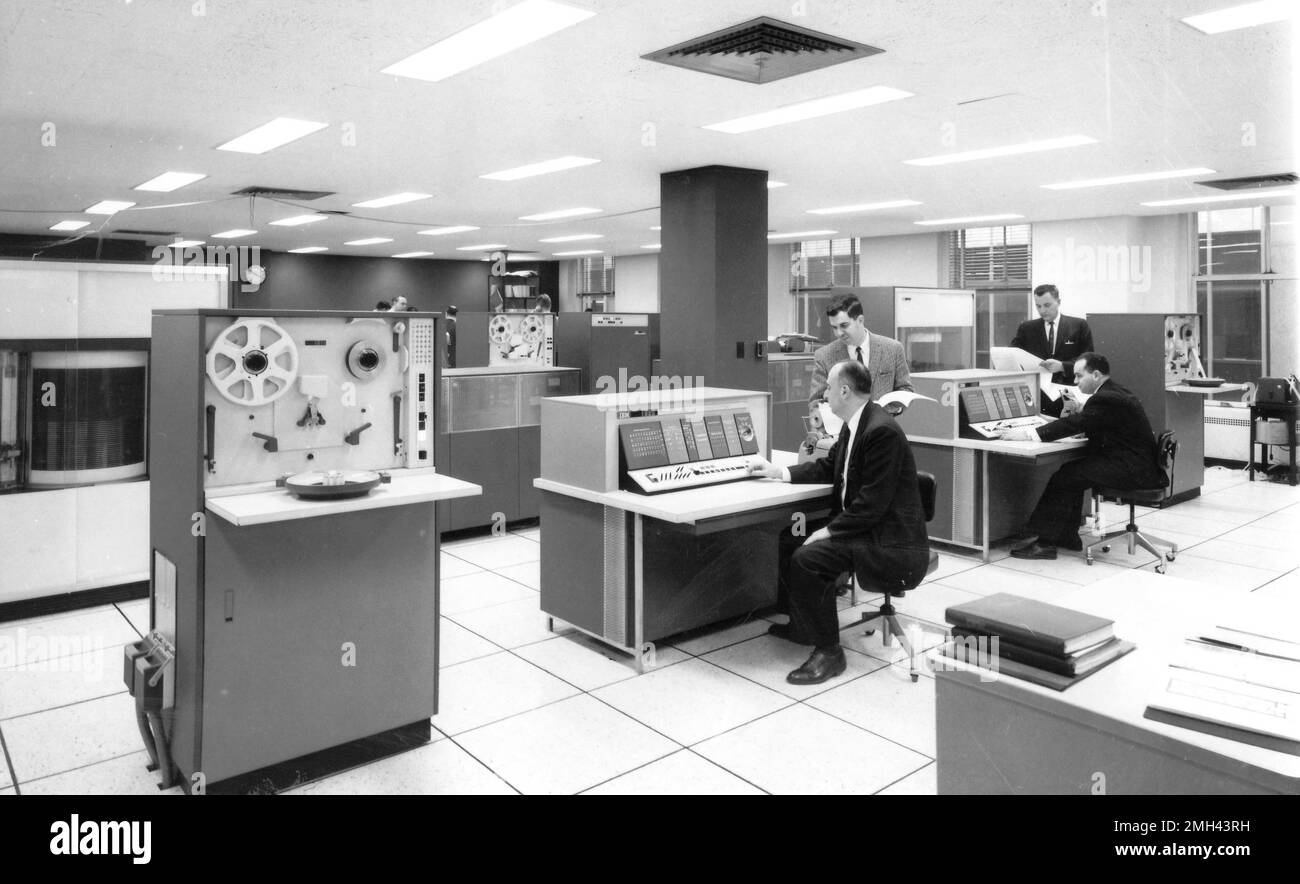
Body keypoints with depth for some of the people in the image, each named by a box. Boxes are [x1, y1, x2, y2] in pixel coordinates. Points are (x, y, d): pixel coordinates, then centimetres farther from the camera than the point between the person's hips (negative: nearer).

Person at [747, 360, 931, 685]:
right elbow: (828, 467, 22)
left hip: (891, 542, -11)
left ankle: (828, 651, -9)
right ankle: (801, 624, 30)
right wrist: (779, 472, 15)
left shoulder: (882, 431, -23)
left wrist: (828, 531, -20)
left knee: (807, 558, -24)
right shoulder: (855, 426, 7)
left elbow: (872, 505, -25)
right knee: (791, 539, 14)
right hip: (862, 525, 11)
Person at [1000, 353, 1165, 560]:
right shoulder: (1114, 393, 16)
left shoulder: (1105, 399, -18)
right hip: (1134, 463, 10)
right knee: (1071, 471, 9)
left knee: (1065, 477, -13)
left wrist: (1028, 435, -22)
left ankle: (1044, 543, -9)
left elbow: (1074, 424, -23)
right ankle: (1067, 536, 11)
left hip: (1132, 470, -10)